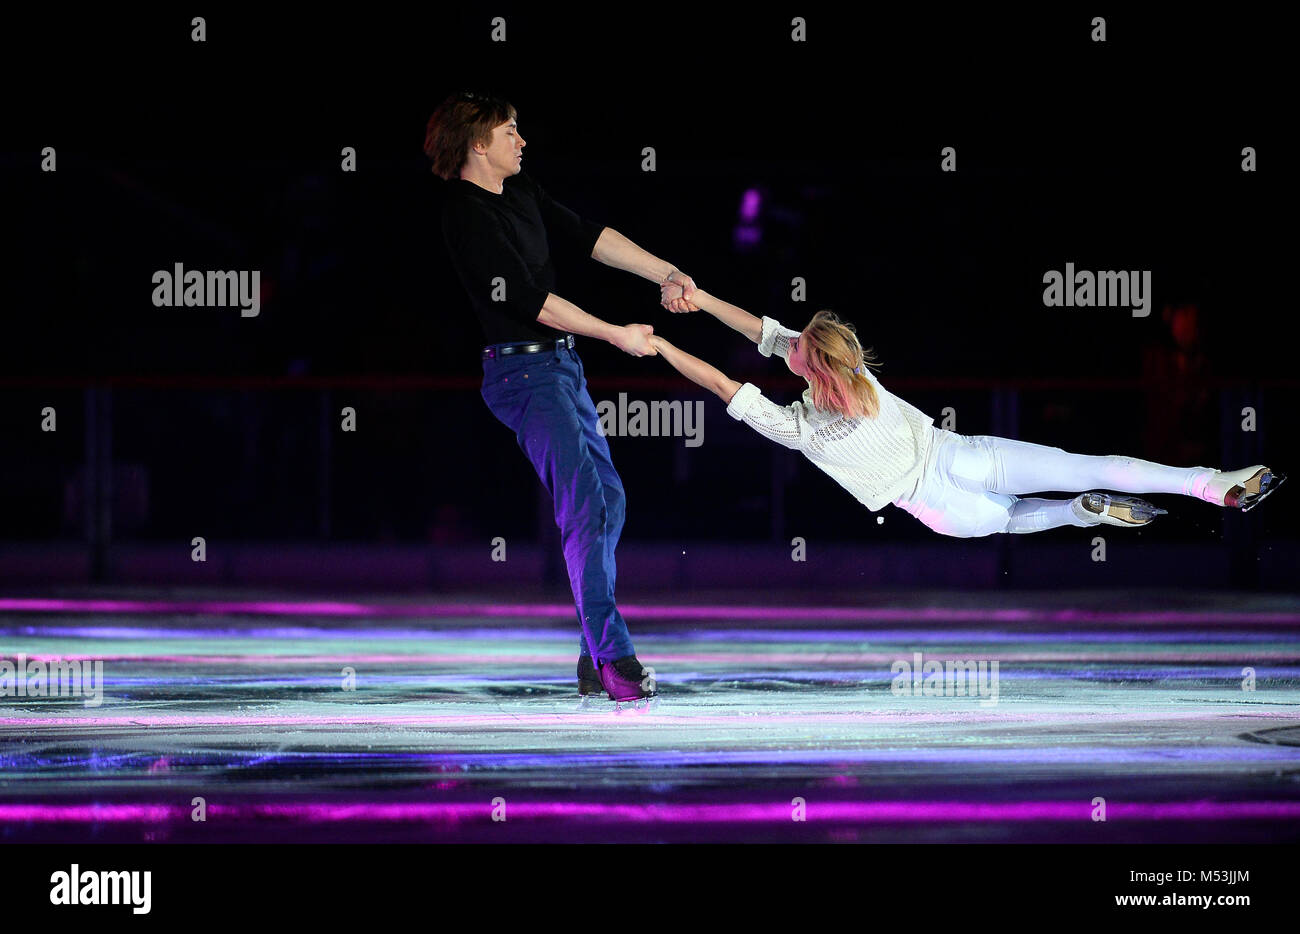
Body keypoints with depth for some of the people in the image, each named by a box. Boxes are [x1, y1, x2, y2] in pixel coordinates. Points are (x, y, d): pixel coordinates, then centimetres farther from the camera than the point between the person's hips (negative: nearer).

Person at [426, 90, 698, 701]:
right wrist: (618, 335, -15)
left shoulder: (519, 192, 12)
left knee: (608, 499, 10)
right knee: (584, 505, -17)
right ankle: (614, 657, -19)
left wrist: (665, 273, 4)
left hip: (561, 364, 10)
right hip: (523, 370, -10)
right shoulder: (467, 214, -15)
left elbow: (588, 237, 13)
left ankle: (594, 663, 13)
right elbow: (530, 300, -18)